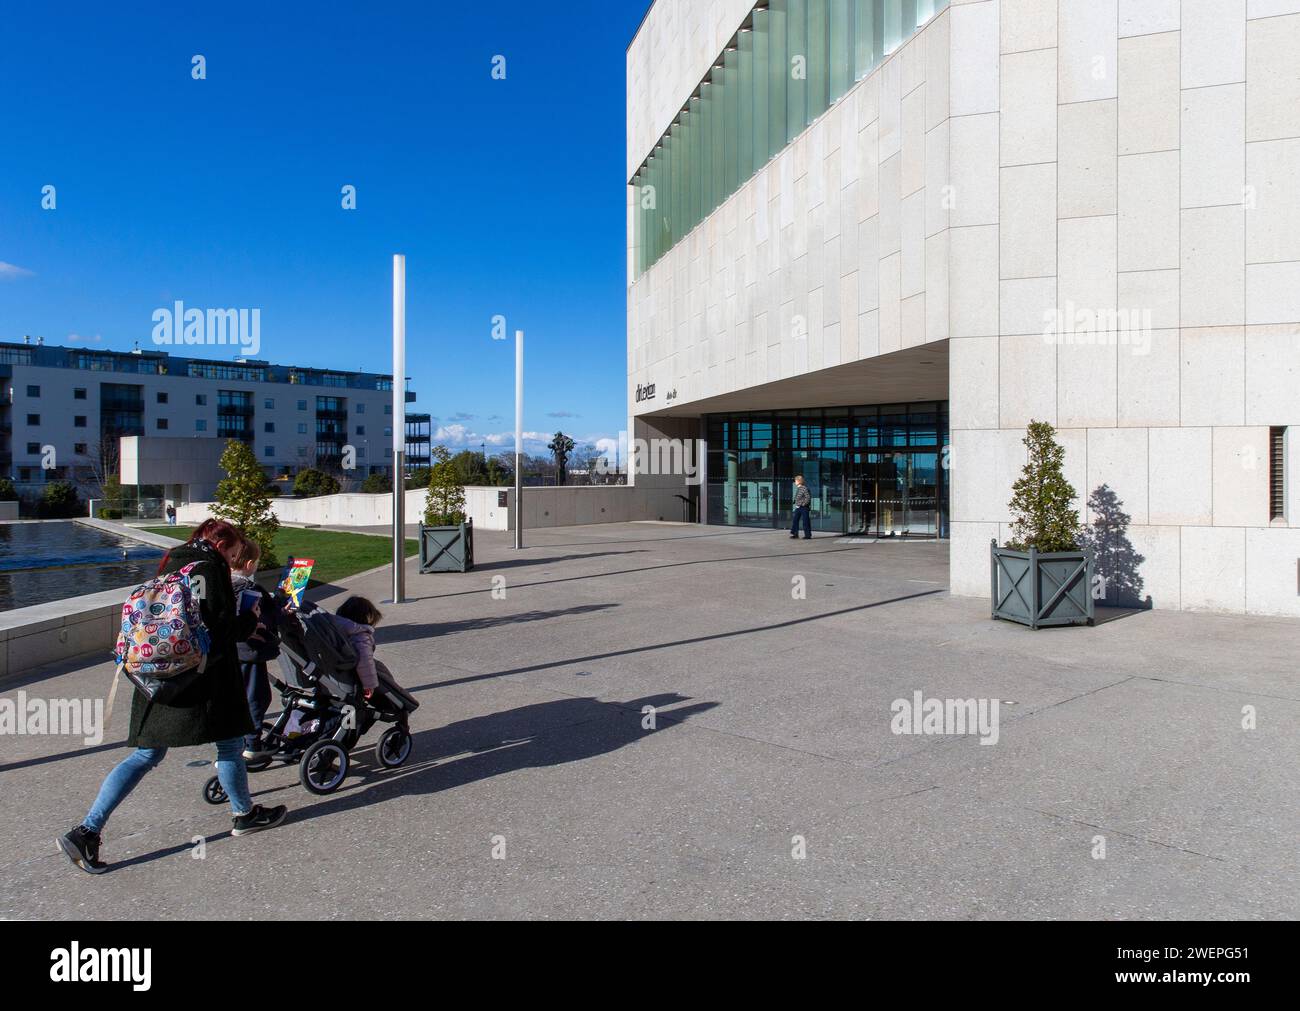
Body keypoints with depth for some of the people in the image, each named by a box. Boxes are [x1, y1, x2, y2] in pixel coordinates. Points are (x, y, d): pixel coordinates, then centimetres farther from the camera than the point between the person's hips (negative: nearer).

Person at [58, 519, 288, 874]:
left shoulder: (172, 565, 15)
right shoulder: (209, 568, -12)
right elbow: (217, 628, -18)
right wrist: (250, 620, 1)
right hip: (201, 676, -8)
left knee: (147, 754, 11)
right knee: (230, 743, 9)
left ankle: (87, 831, 5)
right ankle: (245, 814, 24)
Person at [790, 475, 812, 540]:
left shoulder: (804, 488, -15)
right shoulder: (798, 488, 12)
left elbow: (808, 497, -18)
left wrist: (803, 504, -16)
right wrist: (796, 504, 13)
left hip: (803, 507, -9)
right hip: (798, 507, 9)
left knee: (805, 521, -2)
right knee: (795, 520, 5)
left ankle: (808, 535, 6)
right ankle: (795, 534, 10)